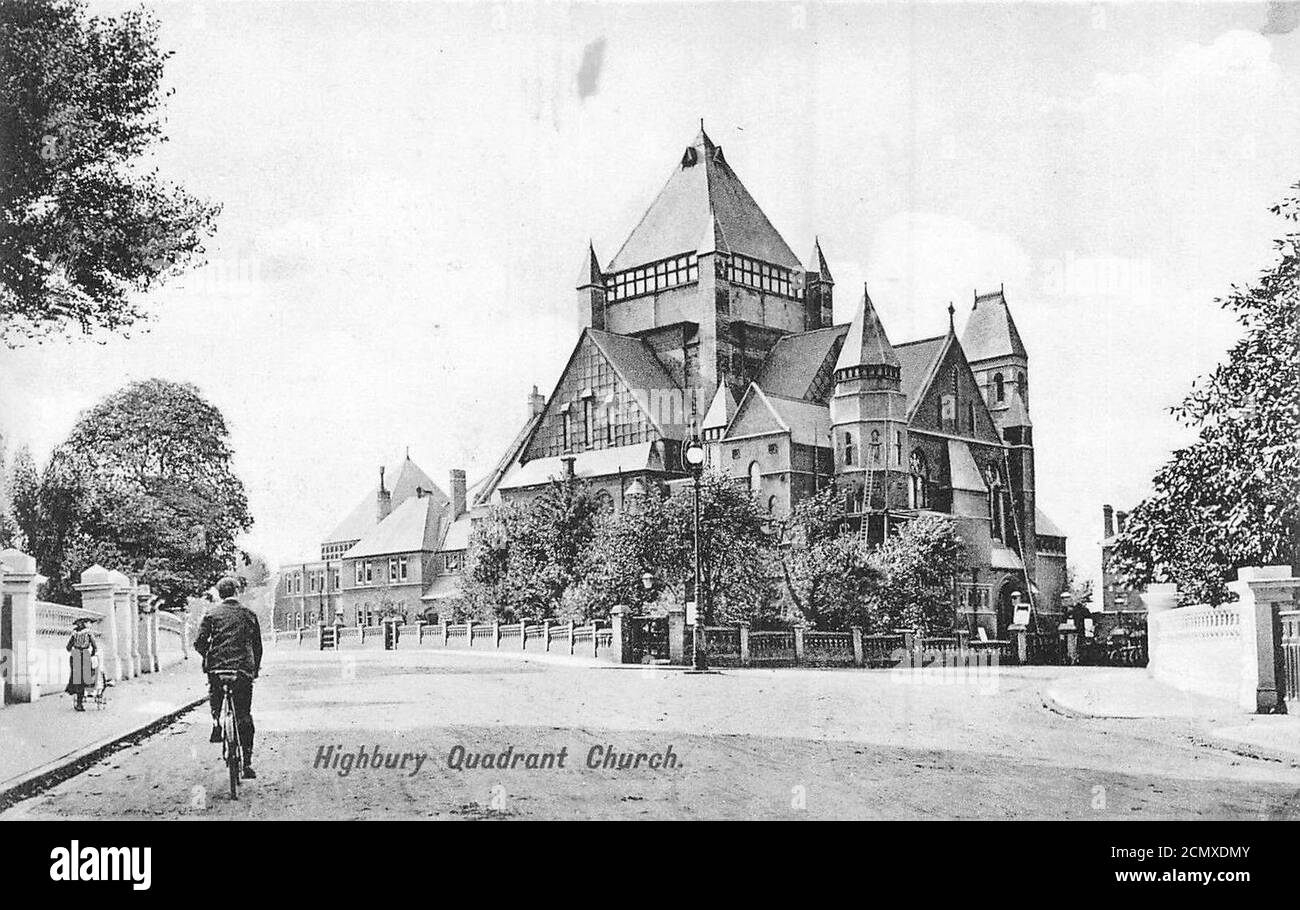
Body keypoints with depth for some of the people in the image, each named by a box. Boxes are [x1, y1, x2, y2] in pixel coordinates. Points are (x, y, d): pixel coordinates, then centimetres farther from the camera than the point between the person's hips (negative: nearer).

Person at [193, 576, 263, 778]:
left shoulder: (211, 614, 5)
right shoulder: (248, 614, 9)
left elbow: (199, 642, -3)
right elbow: (258, 646, 11)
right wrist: (255, 670, 21)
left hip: (217, 667, 0)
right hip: (244, 669, 0)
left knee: (214, 695, 32)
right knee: (244, 716, 6)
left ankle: (216, 723, 6)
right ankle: (247, 763, 2)